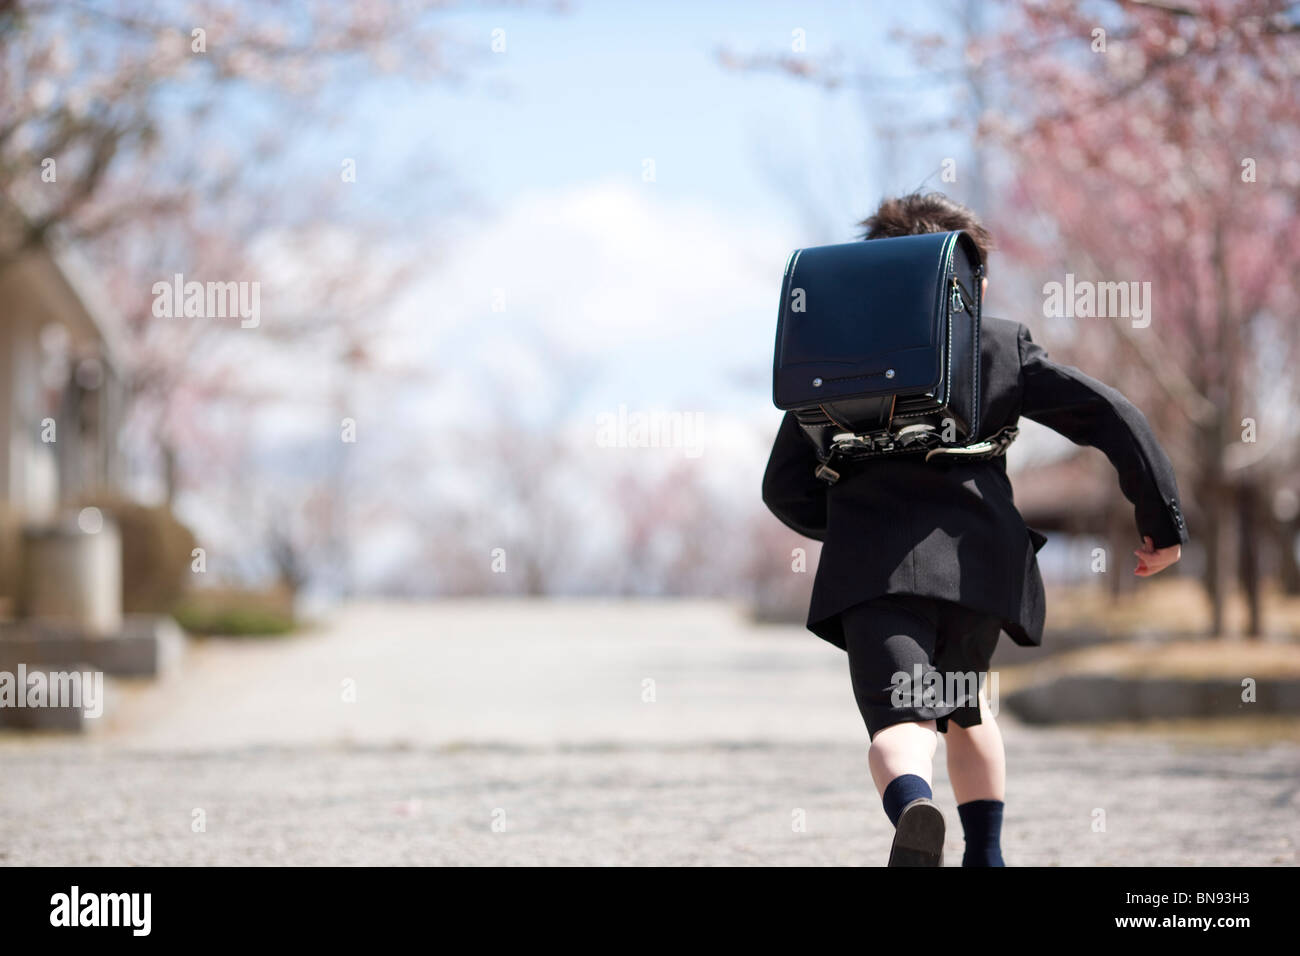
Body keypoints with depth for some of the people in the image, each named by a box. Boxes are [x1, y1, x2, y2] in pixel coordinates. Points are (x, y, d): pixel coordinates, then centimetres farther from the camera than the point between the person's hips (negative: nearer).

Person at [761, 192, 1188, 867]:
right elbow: (1110, 415, 6)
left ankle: (915, 813, -49)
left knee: (901, 722, -17)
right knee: (963, 707, 28)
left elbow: (786, 488, 17)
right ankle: (985, 856, 24)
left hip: (872, 562, -2)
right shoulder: (1001, 345, 18)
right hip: (980, 557, 2)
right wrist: (1162, 520, 13)